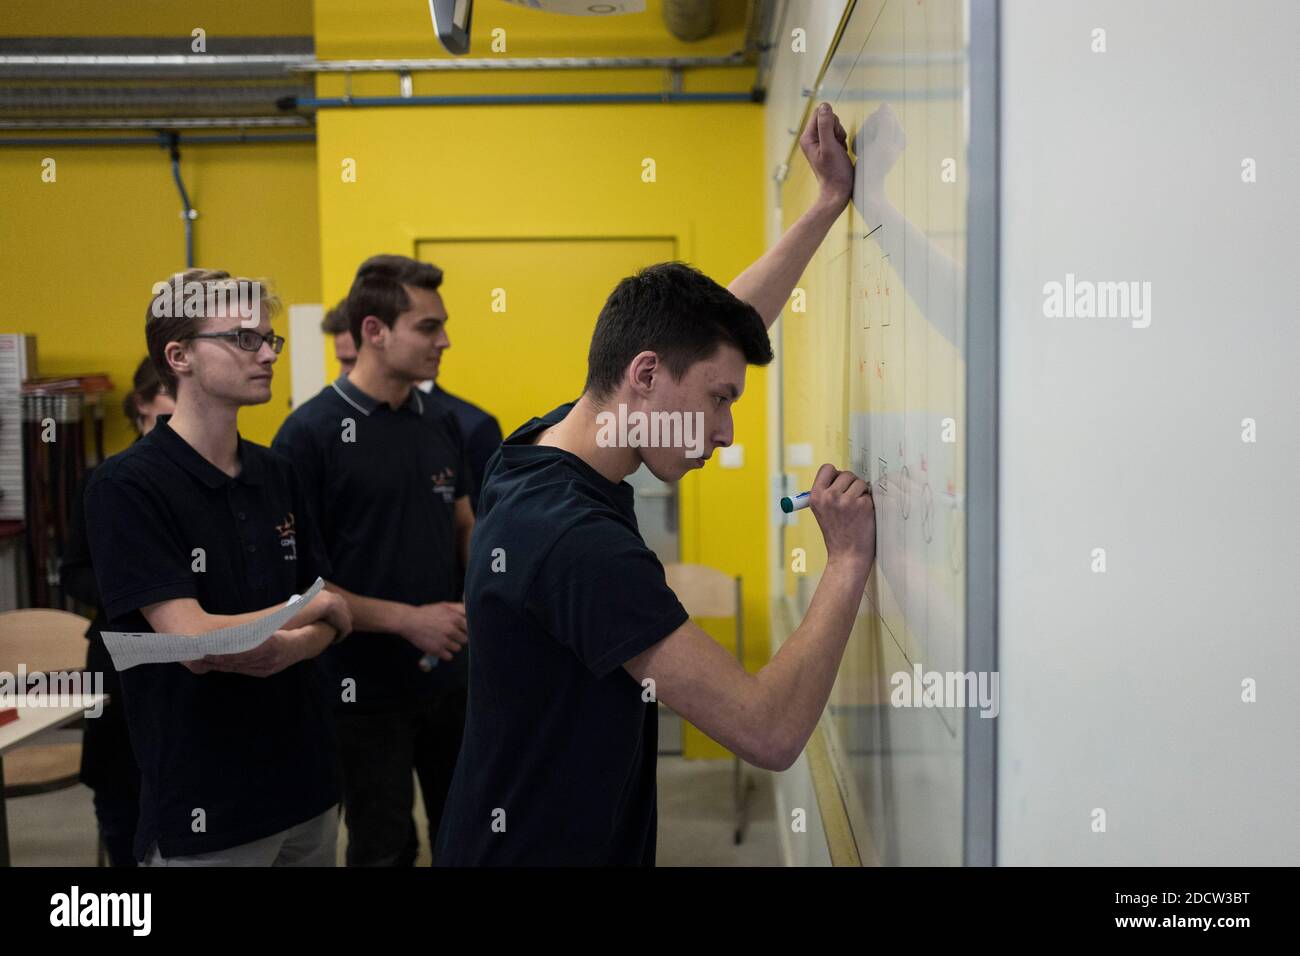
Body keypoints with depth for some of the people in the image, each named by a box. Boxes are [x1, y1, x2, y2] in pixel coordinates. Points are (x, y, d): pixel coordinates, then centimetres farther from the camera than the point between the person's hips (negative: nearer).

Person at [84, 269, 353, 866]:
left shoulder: (277, 475, 6)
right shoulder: (125, 487, -14)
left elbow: (331, 618, 6)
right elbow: (197, 644, -22)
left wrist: (288, 648, -15)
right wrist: (315, 608, -9)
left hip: (307, 780, 6)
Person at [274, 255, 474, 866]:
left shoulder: (442, 423, 3)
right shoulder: (310, 433, -15)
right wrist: (406, 619, -21)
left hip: (450, 673, 6)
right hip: (367, 687, -5)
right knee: (384, 848, 11)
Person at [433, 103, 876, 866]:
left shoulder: (542, 448, -5)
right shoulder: (579, 541, -31)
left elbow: (723, 323, 7)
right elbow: (770, 732, -32)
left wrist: (832, 201, 10)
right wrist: (850, 561, -21)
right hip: (541, 846, -9)